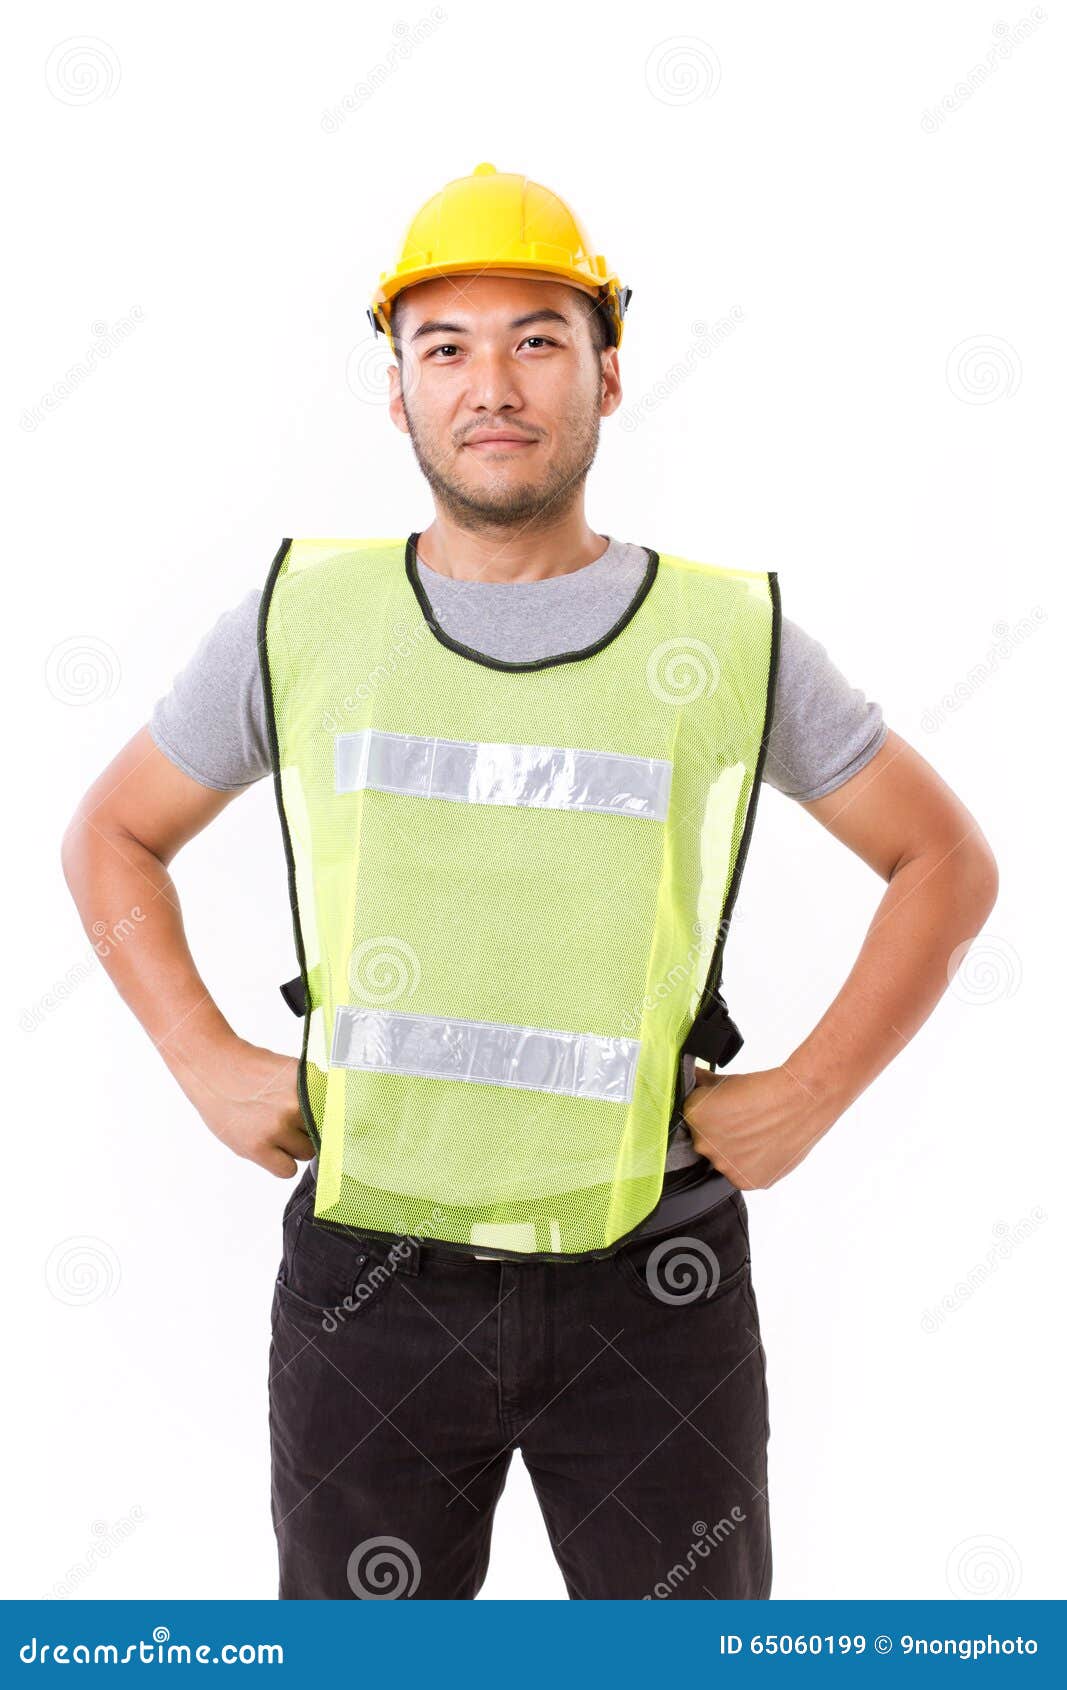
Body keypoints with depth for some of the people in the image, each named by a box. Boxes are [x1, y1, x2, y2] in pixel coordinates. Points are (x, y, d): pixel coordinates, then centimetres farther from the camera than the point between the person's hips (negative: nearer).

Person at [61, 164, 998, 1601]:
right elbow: (112, 836, 11)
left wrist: (813, 1091, -4)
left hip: (651, 1281, 0)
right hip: (370, 1274, 1)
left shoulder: (731, 637, -4)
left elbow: (946, 859, 5)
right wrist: (207, 1064, -1)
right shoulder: (302, 622, -2)